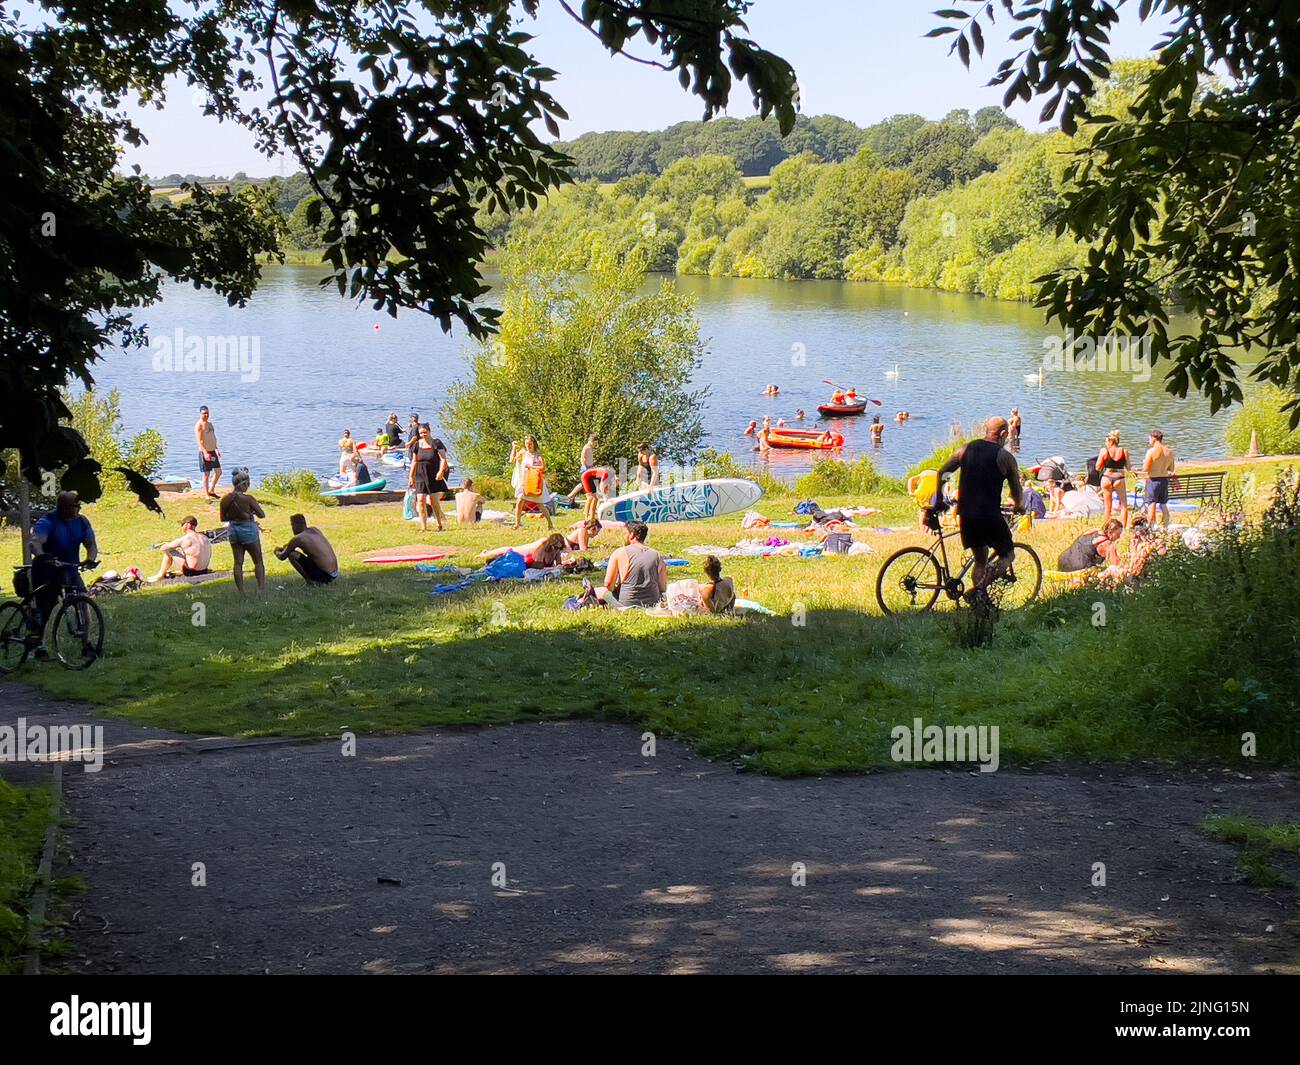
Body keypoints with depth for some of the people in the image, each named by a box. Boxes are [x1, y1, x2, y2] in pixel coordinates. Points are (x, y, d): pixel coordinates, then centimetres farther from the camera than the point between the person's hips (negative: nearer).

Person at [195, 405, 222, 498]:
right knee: (206, 474, -3)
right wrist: (205, 452, -28)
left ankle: (211, 491, 23)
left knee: (218, 472, 9)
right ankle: (207, 495, 4)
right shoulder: (199, 425, -11)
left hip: (212, 451, 8)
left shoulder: (209, 424, 16)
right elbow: (199, 440, -20)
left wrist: (216, 449, 24)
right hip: (204, 452, -8)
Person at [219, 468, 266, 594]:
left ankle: (240, 591, 12)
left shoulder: (225, 499, -4)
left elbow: (223, 518, 5)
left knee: (238, 562, 12)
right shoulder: (247, 498, -19)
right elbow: (262, 515, -12)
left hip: (233, 530, 5)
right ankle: (261, 588, 4)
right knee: (258, 561, 9)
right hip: (248, 530, -5)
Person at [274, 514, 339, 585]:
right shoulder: (316, 530, 12)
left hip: (324, 575, -8)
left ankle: (309, 581, -2)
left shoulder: (297, 539, -8)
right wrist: (288, 546, 32)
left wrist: (277, 551, 25)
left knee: (292, 555, -5)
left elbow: (282, 557, 3)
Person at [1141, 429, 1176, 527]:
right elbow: (1171, 469, 12)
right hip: (1164, 480, 6)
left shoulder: (1151, 451, -13)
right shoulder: (1169, 452, 5)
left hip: (1153, 480, -6)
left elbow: (1145, 469, -14)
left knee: (1151, 505, -3)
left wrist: (1144, 462, 6)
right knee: (1163, 506, 17)